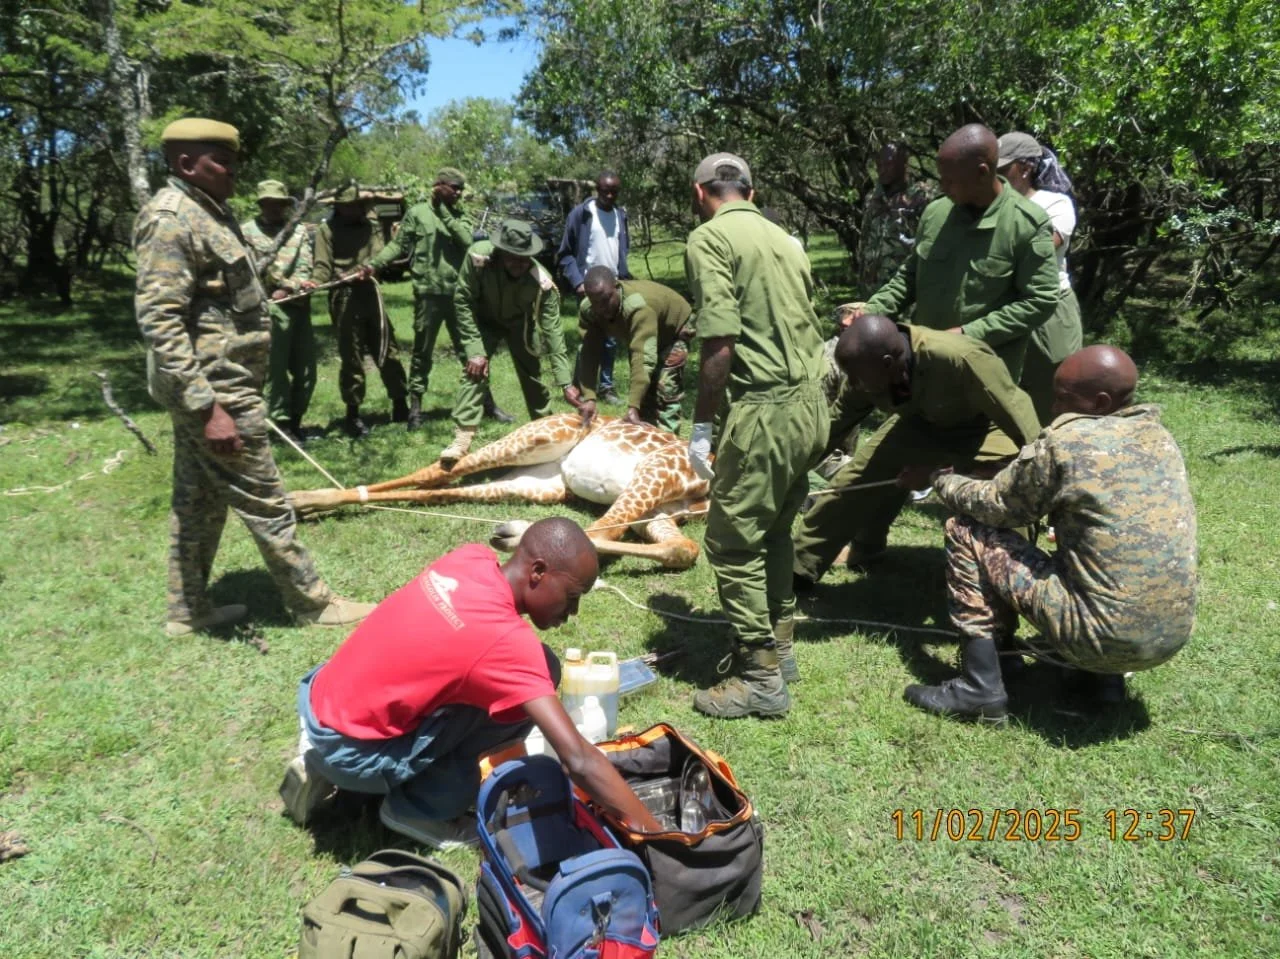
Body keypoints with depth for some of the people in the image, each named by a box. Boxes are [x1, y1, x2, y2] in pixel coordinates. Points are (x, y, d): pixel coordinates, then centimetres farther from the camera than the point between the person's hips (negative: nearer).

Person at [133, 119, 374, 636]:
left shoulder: (207, 212, 14)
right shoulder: (171, 219, -17)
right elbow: (158, 321, -24)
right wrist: (207, 406, -29)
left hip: (212, 384, 10)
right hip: (213, 388, -10)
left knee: (198, 497, 16)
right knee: (264, 501, 0)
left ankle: (188, 608, 27)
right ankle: (313, 602, 12)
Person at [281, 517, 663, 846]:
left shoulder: (472, 557, -4)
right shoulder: (505, 638, -25)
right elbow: (579, 761, -28)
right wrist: (655, 834, -24)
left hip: (320, 700, 8)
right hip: (347, 752, -8)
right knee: (530, 694, -13)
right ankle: (420, 809, 4)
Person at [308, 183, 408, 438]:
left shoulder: (371, 227, 14)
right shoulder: (327, 229, 4)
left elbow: (378, 256, 0)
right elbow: (323, 265, -4)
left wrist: (367, 269, -21)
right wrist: (315, 282, -25)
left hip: (370, 293, 3)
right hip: (344, 297, -3)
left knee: (386, 350, 5)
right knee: (351, 356, 1)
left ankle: (400, 404, 18)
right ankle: (353, 412, 10)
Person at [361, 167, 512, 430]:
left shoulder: (462, 216, 9)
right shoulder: (417, 213, 2)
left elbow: (469, 241, -9)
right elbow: (399, 245, 1)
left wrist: (445, 213, -10)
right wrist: (375, 263, -12)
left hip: (459, 293, 2)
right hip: (428, 293, -2)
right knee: (422, 352, 6)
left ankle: (487, 404, 16)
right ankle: (415, 408, 15)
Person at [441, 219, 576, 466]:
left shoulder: (542, 282, -35)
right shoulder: (478, 256, -37)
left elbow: (553, 332, -29)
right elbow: (463, 301, -24)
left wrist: (566, 383, -31)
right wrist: (475, 350, -28)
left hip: (520, 324, 1)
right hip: (484, 320, -1)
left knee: (531, 374, 5)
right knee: (475, 369, -19)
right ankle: (463, 438, -20)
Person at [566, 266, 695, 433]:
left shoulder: (637, 306, -46)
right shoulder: (587, 310, -26)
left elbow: (644, 357, -51)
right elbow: (589, 354, -28)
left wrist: (633, 407, -57)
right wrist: (589, 397, -41)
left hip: (675, 328, -6)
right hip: (643, 334, 6)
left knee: (666, 391, -17)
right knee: (645, 391, 6)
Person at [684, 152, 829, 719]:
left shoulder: (710, 237, -7)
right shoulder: (781, 237, 16)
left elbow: (720, 343, -17)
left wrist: (701, 426, -11)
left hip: (765, 410, -9)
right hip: (811, 403, 9)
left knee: (733, 542, 1)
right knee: (774, 531, 21)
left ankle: (762, 679, 8)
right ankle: (779, 647, 32)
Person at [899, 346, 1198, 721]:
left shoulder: (1064, 443, -14)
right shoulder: (1161, 438, 9)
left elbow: (994, 505, 0)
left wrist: (940, 479, 16)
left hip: (1106, 638, -8)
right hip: (1173, 636, 8)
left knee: (967, 531, 0)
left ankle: (980, 688, 3)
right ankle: (1105, 675, 22)